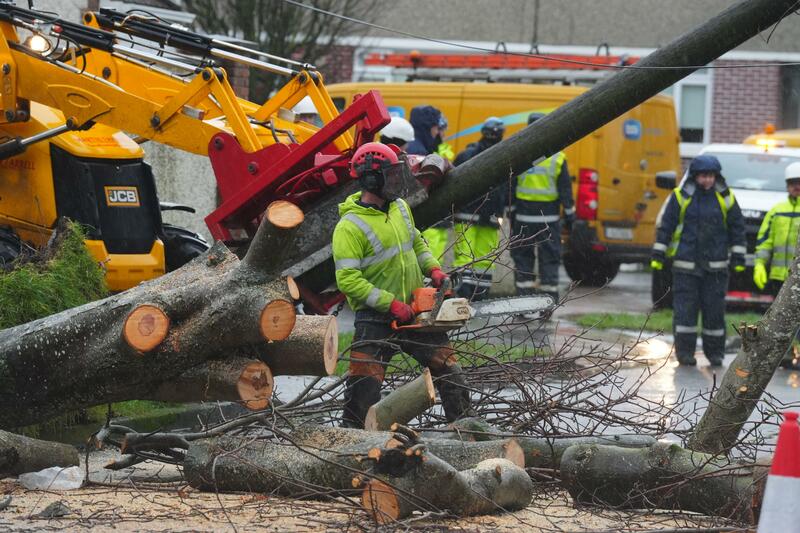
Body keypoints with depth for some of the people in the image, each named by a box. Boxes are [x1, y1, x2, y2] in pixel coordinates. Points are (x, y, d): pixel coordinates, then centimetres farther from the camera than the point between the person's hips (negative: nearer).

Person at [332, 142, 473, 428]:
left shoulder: (400, 207, 7)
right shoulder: (350, 227, -17)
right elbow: (347, 279, -22)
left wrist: (433, 269, 5)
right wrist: (390, 303, -23)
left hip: (414, 309, 6)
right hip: (375, 319, -6)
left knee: (448, 369, 8)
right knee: (364, 384, -8)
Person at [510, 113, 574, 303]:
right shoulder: (557, 158, -3)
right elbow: (565, 189, 2)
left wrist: (511, 212, 6)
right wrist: (569, 215, 8)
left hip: (524, 215, 0)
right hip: (549, 216, 0)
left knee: (523, 258, 7)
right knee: (549, 259, 6)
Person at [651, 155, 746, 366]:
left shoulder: (725, 198, 5)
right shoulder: (681, 196, 0)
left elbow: (737, 228, 12)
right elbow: (665, 225, 5)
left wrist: (738, 258, 8)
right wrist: (658, 255, 3)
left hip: (715, 266, 1)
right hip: (686, 265, -1)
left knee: (714, 309, 2)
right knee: (685, 309, -3)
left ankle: (714, 352, 12)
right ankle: (685, 351, 4)